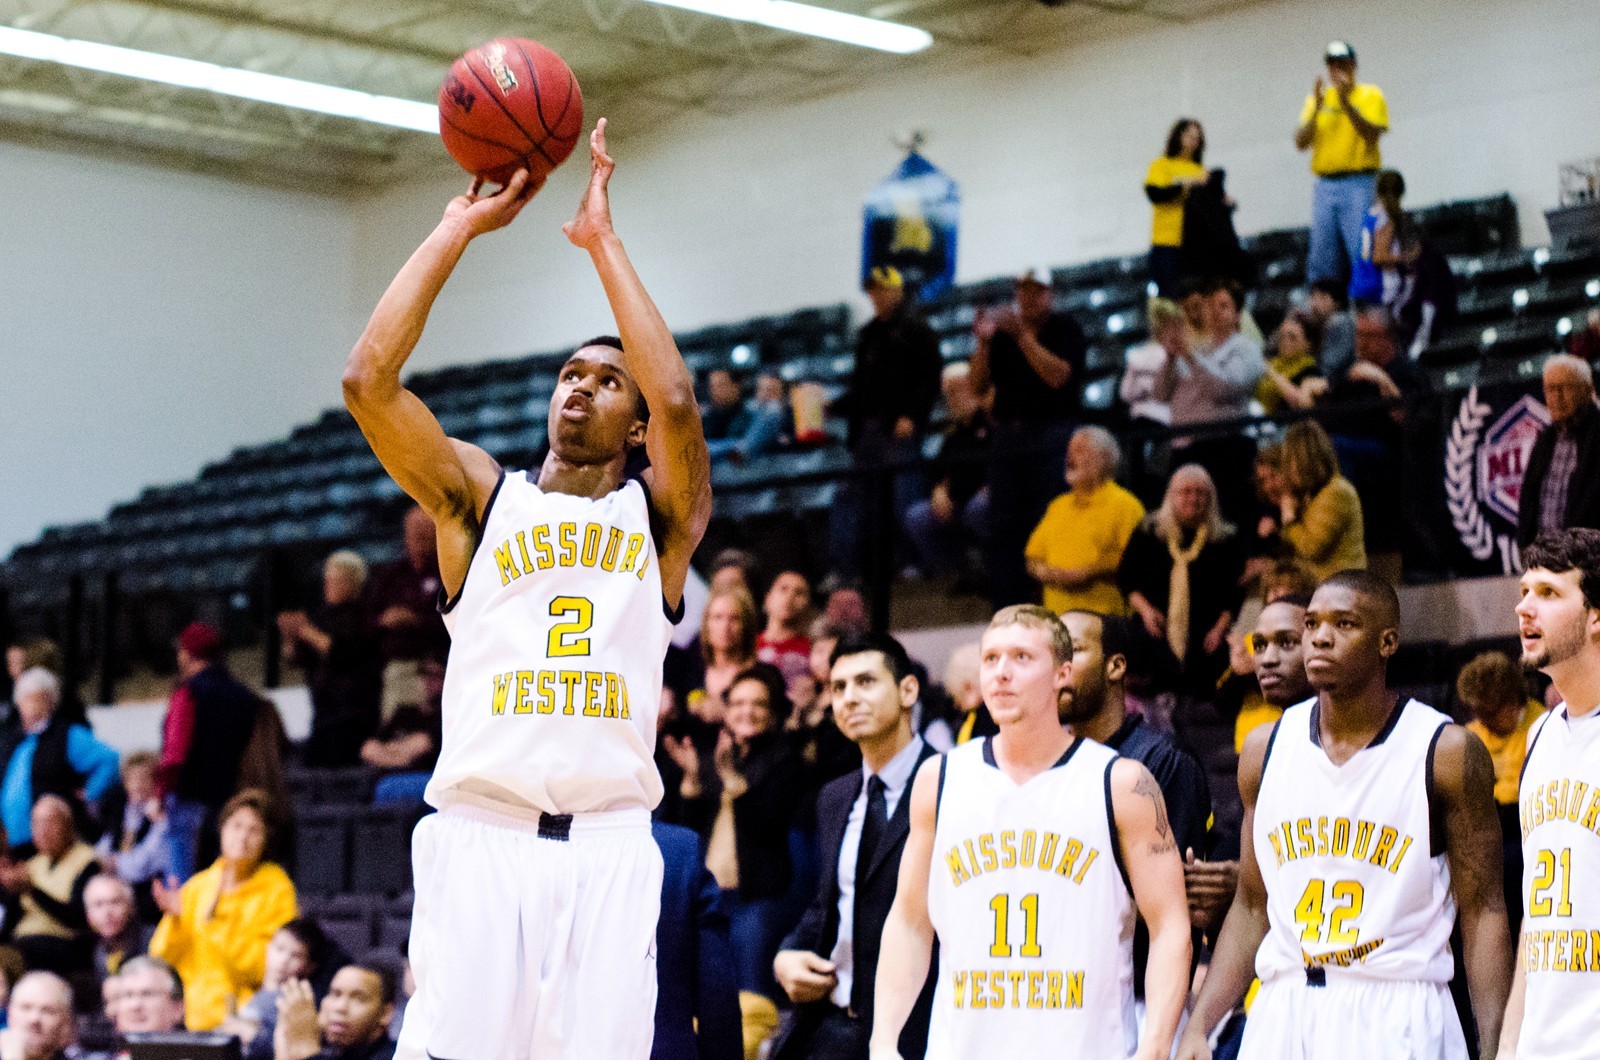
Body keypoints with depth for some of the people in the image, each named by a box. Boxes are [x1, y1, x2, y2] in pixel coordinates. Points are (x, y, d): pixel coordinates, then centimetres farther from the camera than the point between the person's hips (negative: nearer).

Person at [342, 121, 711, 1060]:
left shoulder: (660, 515, 13)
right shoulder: (481, 495, 15)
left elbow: (678, 402, -8)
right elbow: (370, 380, 1)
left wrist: (602, 239, -1)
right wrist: (459, 230, 4)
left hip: (608, 848, 0)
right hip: (480, 839, 0)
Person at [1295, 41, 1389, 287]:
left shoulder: (1370, 96, 5)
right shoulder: (1318, 98, 16)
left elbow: (1372, 135, -11)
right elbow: (1300, 143, 6)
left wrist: (1346, 103, -20)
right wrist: (1316, 108, -6)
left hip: (1359, 182, -4)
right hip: (1324, 183, 4)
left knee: (1361, 251, -13)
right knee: (1321, 258, 1)